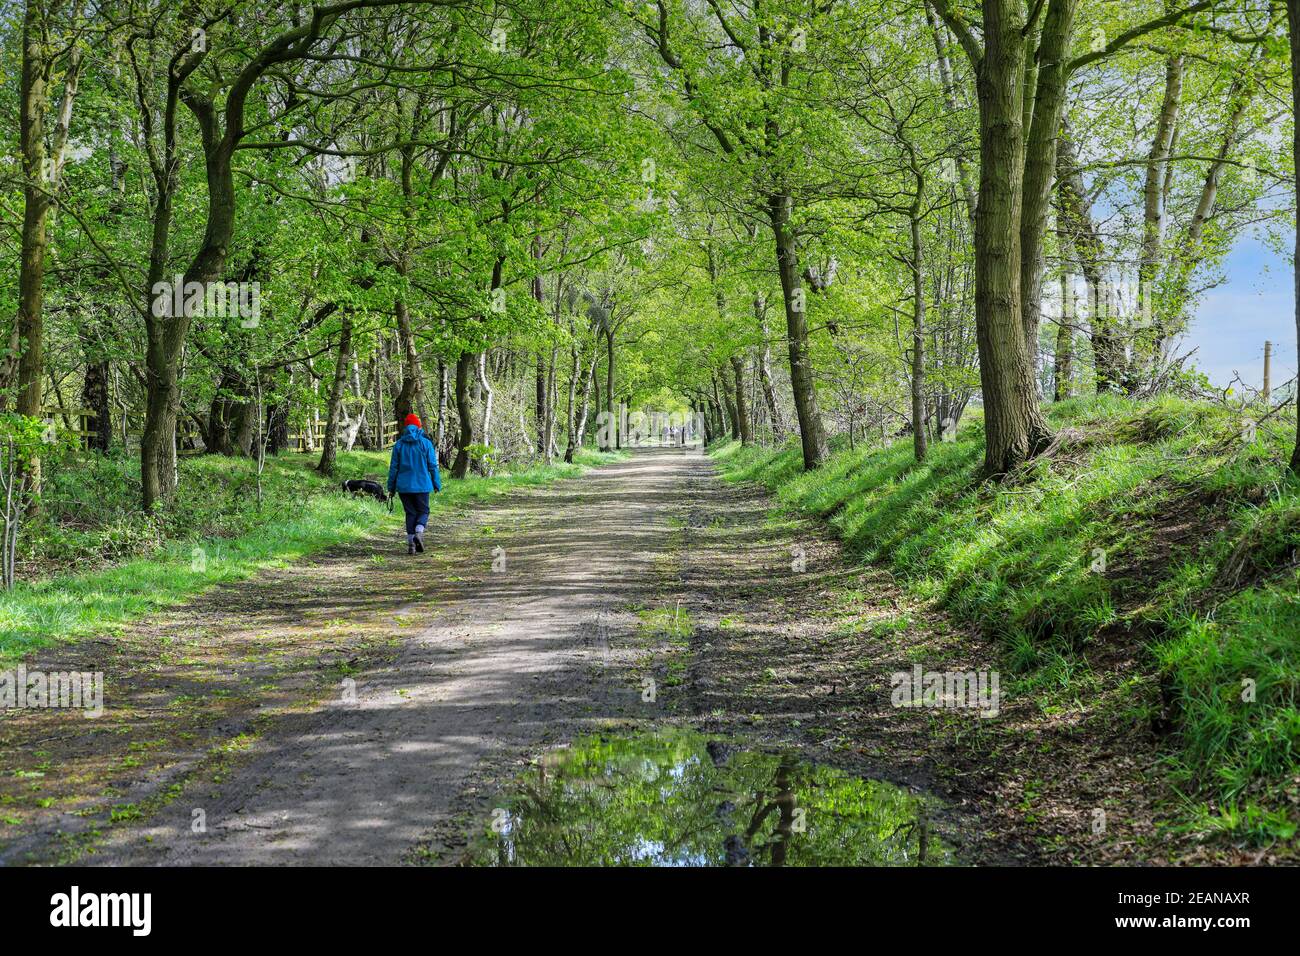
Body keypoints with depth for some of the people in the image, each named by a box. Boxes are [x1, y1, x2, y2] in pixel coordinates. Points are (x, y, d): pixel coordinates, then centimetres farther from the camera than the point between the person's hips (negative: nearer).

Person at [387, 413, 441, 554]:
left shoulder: (399, 444, 1)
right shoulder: (425, 443, -3)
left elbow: (393, 467, 4)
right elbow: (433, 466, -2)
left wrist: (391, 487, 11)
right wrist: (437, 484, 6)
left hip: (404, 486, 2)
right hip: (422, 485, -2)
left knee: (410, 513, 9)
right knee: (423, 511, 10)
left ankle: (411, 543, 2)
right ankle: (419, 532, -18)